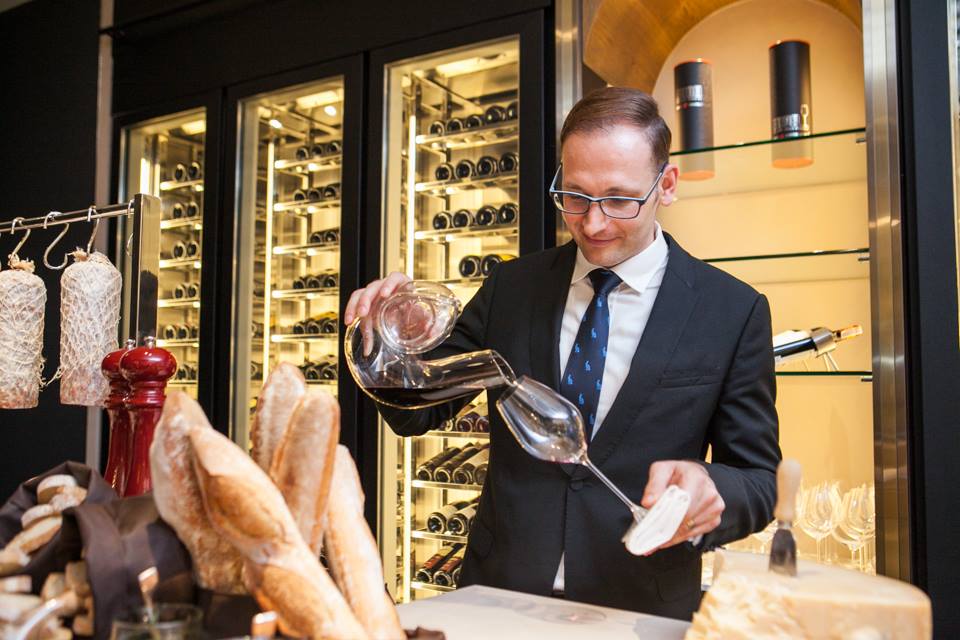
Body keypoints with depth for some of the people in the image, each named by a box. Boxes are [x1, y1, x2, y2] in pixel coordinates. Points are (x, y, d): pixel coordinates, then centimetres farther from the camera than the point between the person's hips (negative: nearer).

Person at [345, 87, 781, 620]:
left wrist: (708, 489, -23)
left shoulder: (733, 311, -5)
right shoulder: (512, 287, 2)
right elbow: (418, 411, 5)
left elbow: (760, 482, -1)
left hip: (640, 610, 1)